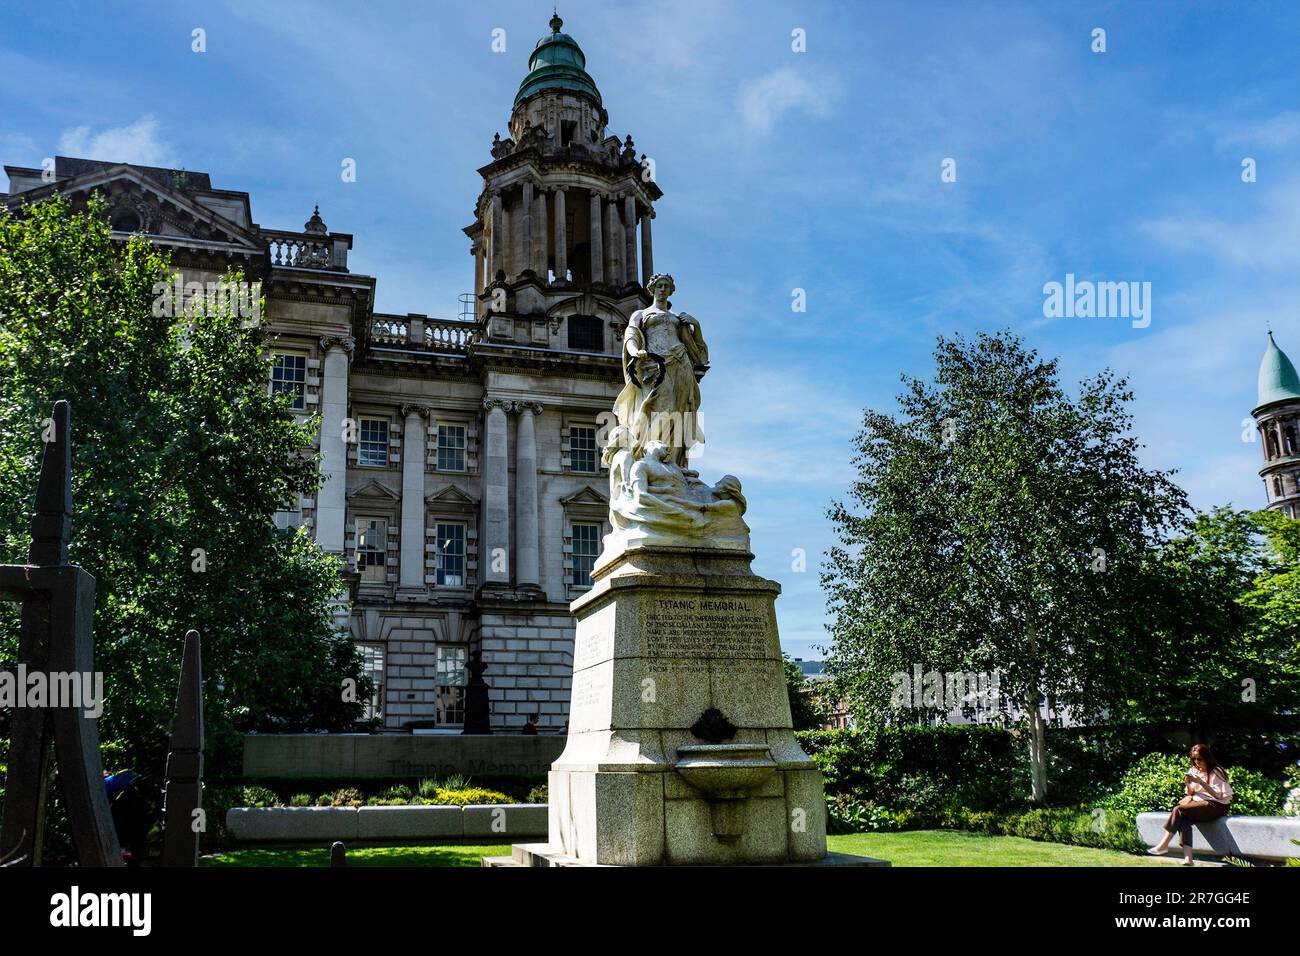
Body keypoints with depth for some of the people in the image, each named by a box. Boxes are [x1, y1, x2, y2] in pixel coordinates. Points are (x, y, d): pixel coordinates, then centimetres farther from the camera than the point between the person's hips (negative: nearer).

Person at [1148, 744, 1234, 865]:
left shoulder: (1216, 771, -4)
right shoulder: (1193, 771, 14)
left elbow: (1217, 795, -14)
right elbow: (1191, 793, 15)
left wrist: (1200, 781, -23)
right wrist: (1188, 785, -7)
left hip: (1217, 805, -6)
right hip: (1199, 802, 6)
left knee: (1179, 810, -27)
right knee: (1184, 819, -28)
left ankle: (1164, 844, -23)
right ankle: (1187, 858, -36)